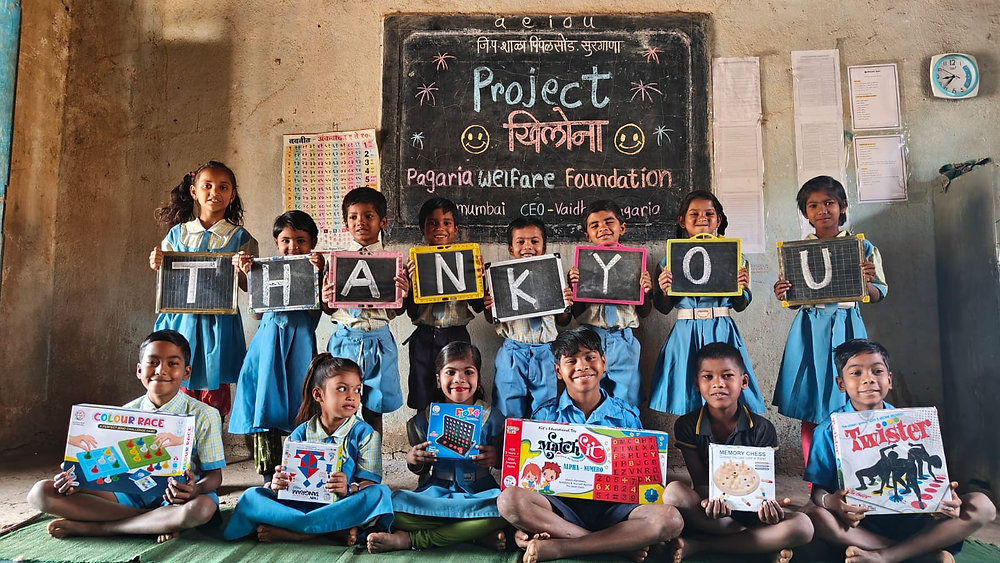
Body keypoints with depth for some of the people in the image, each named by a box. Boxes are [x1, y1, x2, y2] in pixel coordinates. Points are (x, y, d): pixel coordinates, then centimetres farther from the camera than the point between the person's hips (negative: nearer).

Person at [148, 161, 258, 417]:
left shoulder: (240, 238, 0)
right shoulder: (178, 233, 8)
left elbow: (248, 287, 0)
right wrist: (156, 264, -6)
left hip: (218, 322, -2)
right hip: (180, 320, 2)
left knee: (214, 392, 2)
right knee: (182, 391, 5)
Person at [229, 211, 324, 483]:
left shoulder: (315, 270, 4)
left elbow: (314, 311, -11)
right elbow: (257, 312, 5)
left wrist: (317, 273, -17)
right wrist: (249, 275, 0)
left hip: (299, 342, -2)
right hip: (269, 340, 2)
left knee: (297, 403, -1)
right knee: (266, 402, 0)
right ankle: (269, 475, 9)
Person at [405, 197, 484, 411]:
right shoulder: (415, 263, -1)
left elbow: (478, 307, -1)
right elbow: (412, 312, -5)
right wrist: (411, 281, -19)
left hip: (457, 337, 0)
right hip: (424, 339, 0)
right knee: (423, 404, 9)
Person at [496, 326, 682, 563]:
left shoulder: (627, 416, 9)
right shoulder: (544, 416, 8)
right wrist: (524, 525, -14)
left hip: (613, 507, 1)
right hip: (562, 505, 0)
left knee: (670, 519, -27)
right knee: (509, 499, -29)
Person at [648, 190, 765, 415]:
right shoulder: (671, 259, 2)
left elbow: (740, 306, 8)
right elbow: (664, 308, 5)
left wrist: (742, 287, -11)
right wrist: (663, 289, -14)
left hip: (722, 331, 0)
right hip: (686, 333, 0)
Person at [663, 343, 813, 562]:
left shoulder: (762, 429, -4)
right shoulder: (686, 426, -5)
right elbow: (700, 481, -8)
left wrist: (766, 503, -31)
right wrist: (712, 501, -32)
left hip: (748, 509, 1)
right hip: (710, 512, -1)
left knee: (802, 526, -28)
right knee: (674, 493, -33)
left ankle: (699, 545, -25)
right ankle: (766, 543, -23)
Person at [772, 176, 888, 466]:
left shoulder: (862, 247, 3)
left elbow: (879, 294, 4)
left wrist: (867, 282, -17)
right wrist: (781, 294, -13)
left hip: (846, 326, 0)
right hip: (810, 330, 1)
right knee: (810, 411, 4)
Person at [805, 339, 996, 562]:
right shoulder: (829, 431, -3)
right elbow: (818, 490, -5)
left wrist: (941, 496, -17)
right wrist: (829, 501, -30)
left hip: (910, 518, 3)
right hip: (859, 525, -3)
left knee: (981, 505, -16)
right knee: (814, 515, -33)